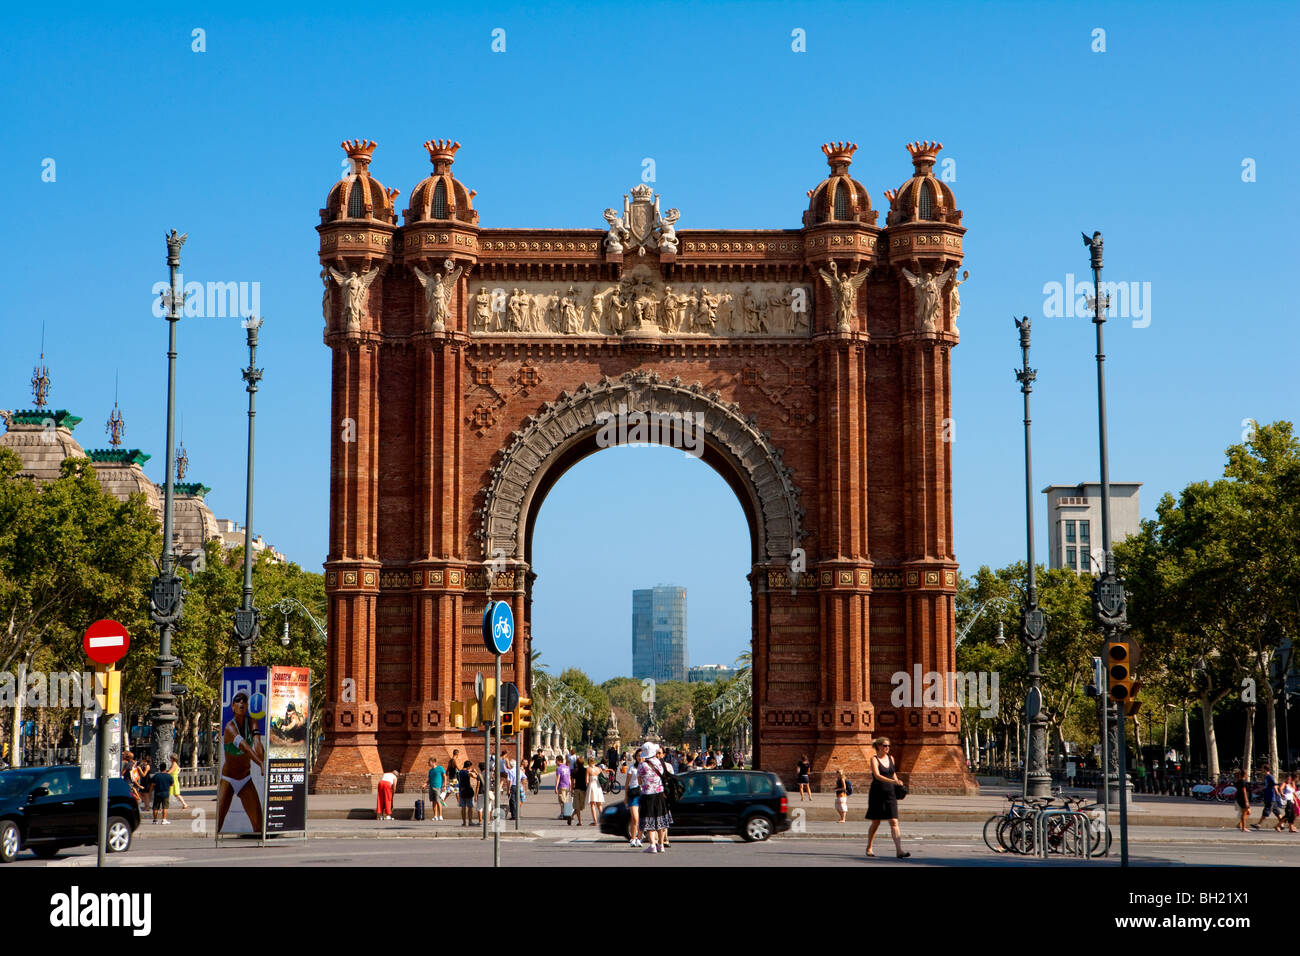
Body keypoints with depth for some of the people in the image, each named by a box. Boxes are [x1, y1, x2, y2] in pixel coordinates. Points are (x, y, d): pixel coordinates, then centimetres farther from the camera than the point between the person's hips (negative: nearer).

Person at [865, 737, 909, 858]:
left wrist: (898, 783, 11)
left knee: (894, 822, -7)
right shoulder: (874, 759, -7)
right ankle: (869, 848, 24)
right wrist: (893, 781, -33)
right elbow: (877, 776, -23)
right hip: (877, 794, -4)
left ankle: (899, 850, -15)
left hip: (890, 794, 4)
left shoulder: (891, 758, 10)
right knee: (876, 823, 5)